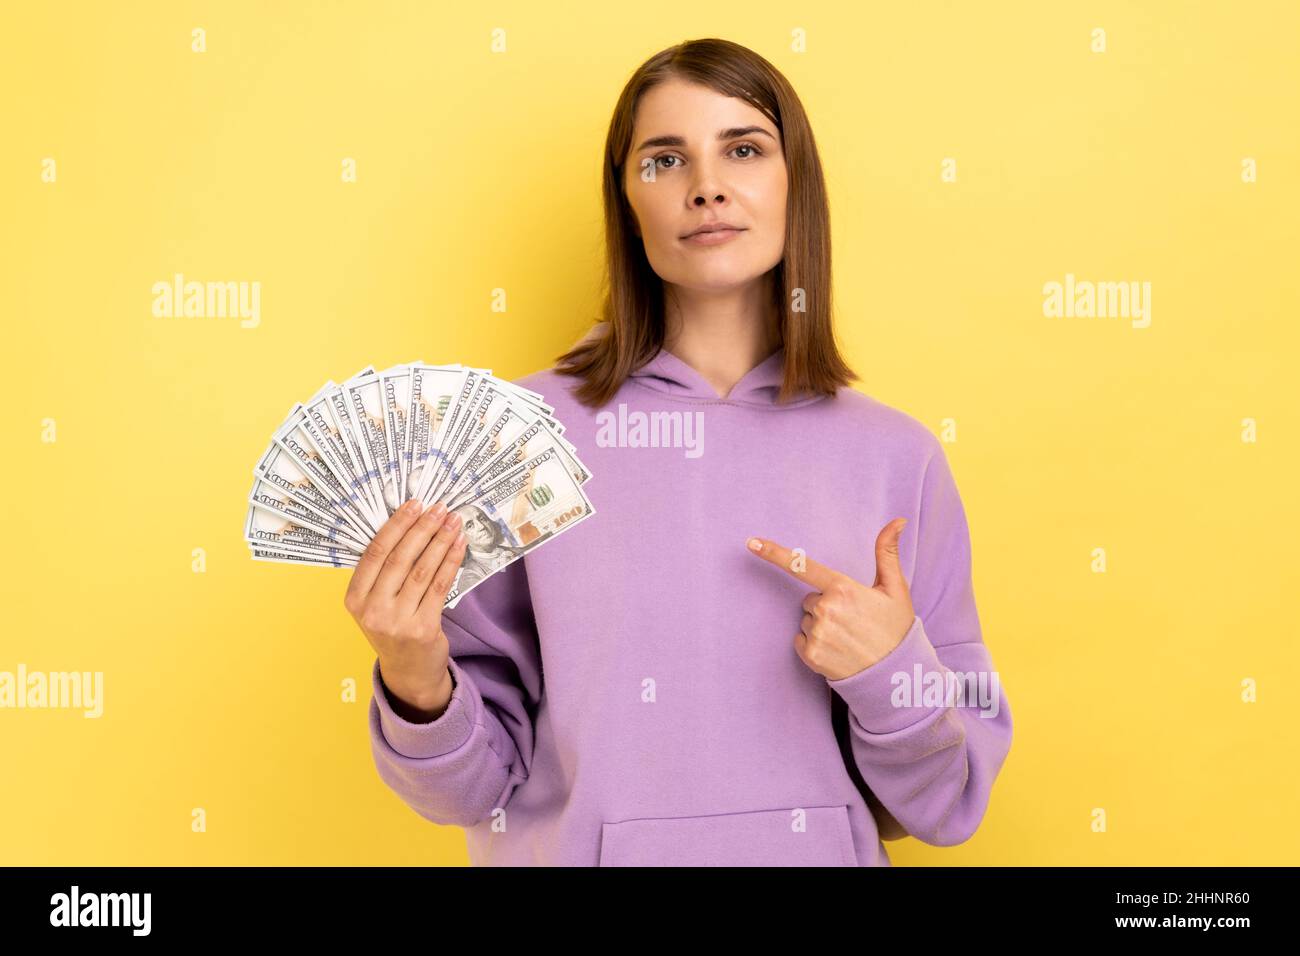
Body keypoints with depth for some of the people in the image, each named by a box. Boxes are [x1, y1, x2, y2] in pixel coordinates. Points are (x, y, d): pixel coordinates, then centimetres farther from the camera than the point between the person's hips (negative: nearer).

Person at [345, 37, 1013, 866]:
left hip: (824, 852, 1)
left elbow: (944, 806, -2)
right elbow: (475, 787, -6)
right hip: (568, 845, -1)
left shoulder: (895, 456, -7)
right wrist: (417, 685, -24)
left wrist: (892, 673, -19)